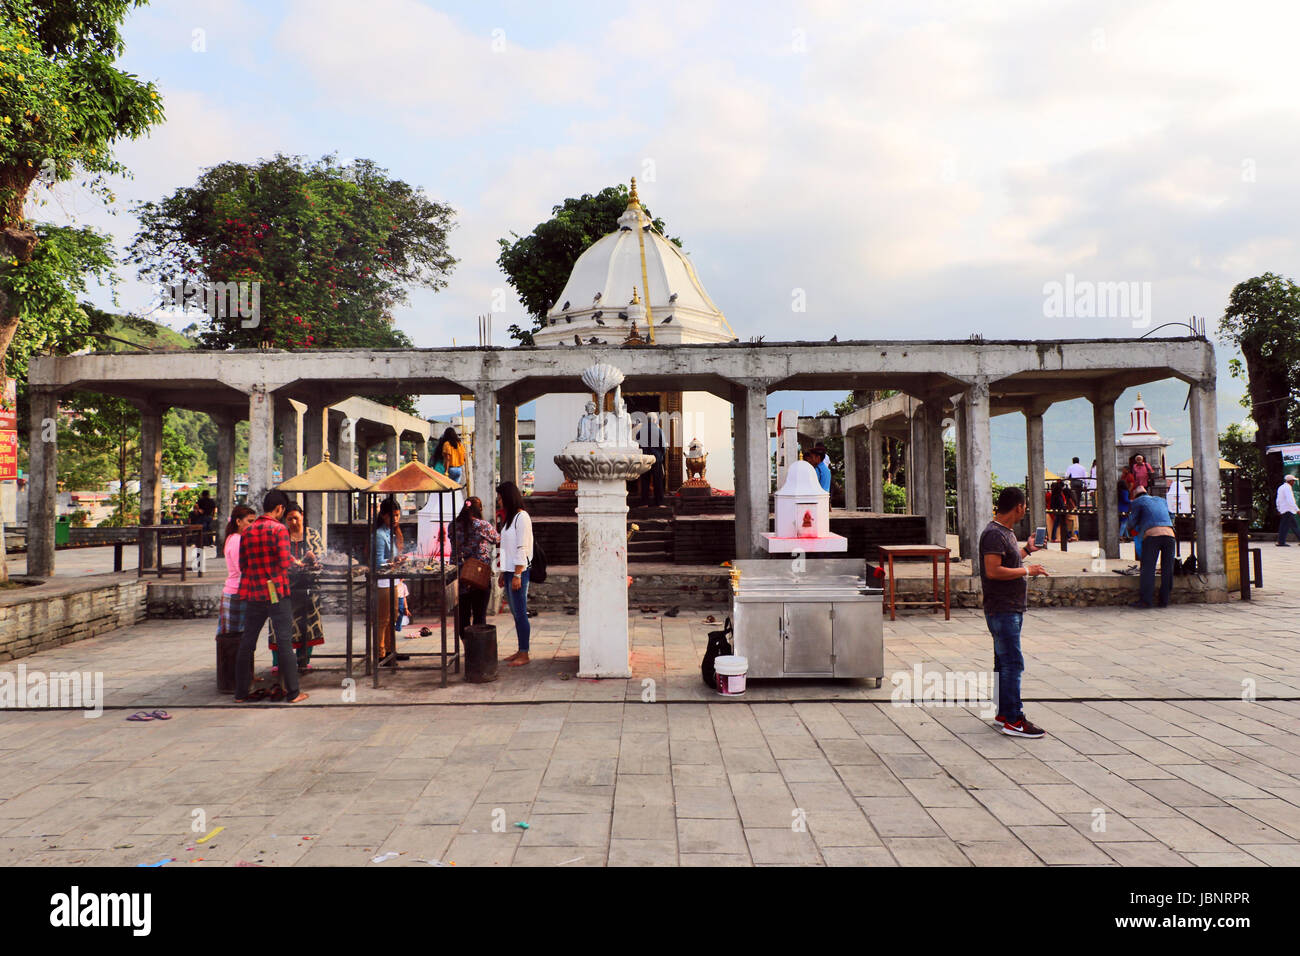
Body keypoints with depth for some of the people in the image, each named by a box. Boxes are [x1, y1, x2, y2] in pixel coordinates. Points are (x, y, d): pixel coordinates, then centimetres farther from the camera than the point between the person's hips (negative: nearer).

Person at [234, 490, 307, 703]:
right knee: (285, 643, 1)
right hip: (277, 593, -5)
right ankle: (292, 693, 5)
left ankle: (240, 693, 18)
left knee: (246, 644, 13)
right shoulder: (279, 529, -9)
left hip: (253, 595, 5)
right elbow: (285, 563, -18)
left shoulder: (247, 532, 8)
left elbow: (242, 565, 9)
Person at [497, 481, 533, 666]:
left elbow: (522, 549, -16)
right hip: (509, 571, 9)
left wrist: (517, 575, -19)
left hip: (519, 572, -9)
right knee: (516, 613, 12)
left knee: (520, 613, -5)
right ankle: (520, 651, 18)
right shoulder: (509, 518, 17)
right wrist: (503, 573, 18)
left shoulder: (522, 517, -12)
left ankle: (524, 654, -1)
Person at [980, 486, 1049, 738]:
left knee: (1005, 662, 15)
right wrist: (1027, 570, -18)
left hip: (1012, 608, 11)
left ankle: (1003, 712, 23)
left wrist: (1027, 550, 33)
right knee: (1013, 663, -10)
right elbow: (993, 571, -26)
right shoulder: (994, 534, -17)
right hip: (1001, 609, -11)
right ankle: (1013, 720, -6)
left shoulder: (1007, 532, 15)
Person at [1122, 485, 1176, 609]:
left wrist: (1128, 528, 34)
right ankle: (1164, 600, 8)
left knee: (1148, 567, -5)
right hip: (1169, 534, 4)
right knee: (1167, 568, 8)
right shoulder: (1161, 500, 29)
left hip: (1152, 534, -4)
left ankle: (1145, 599, -10)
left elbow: (1132, 521, 13)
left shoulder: (1138, 502, 15)